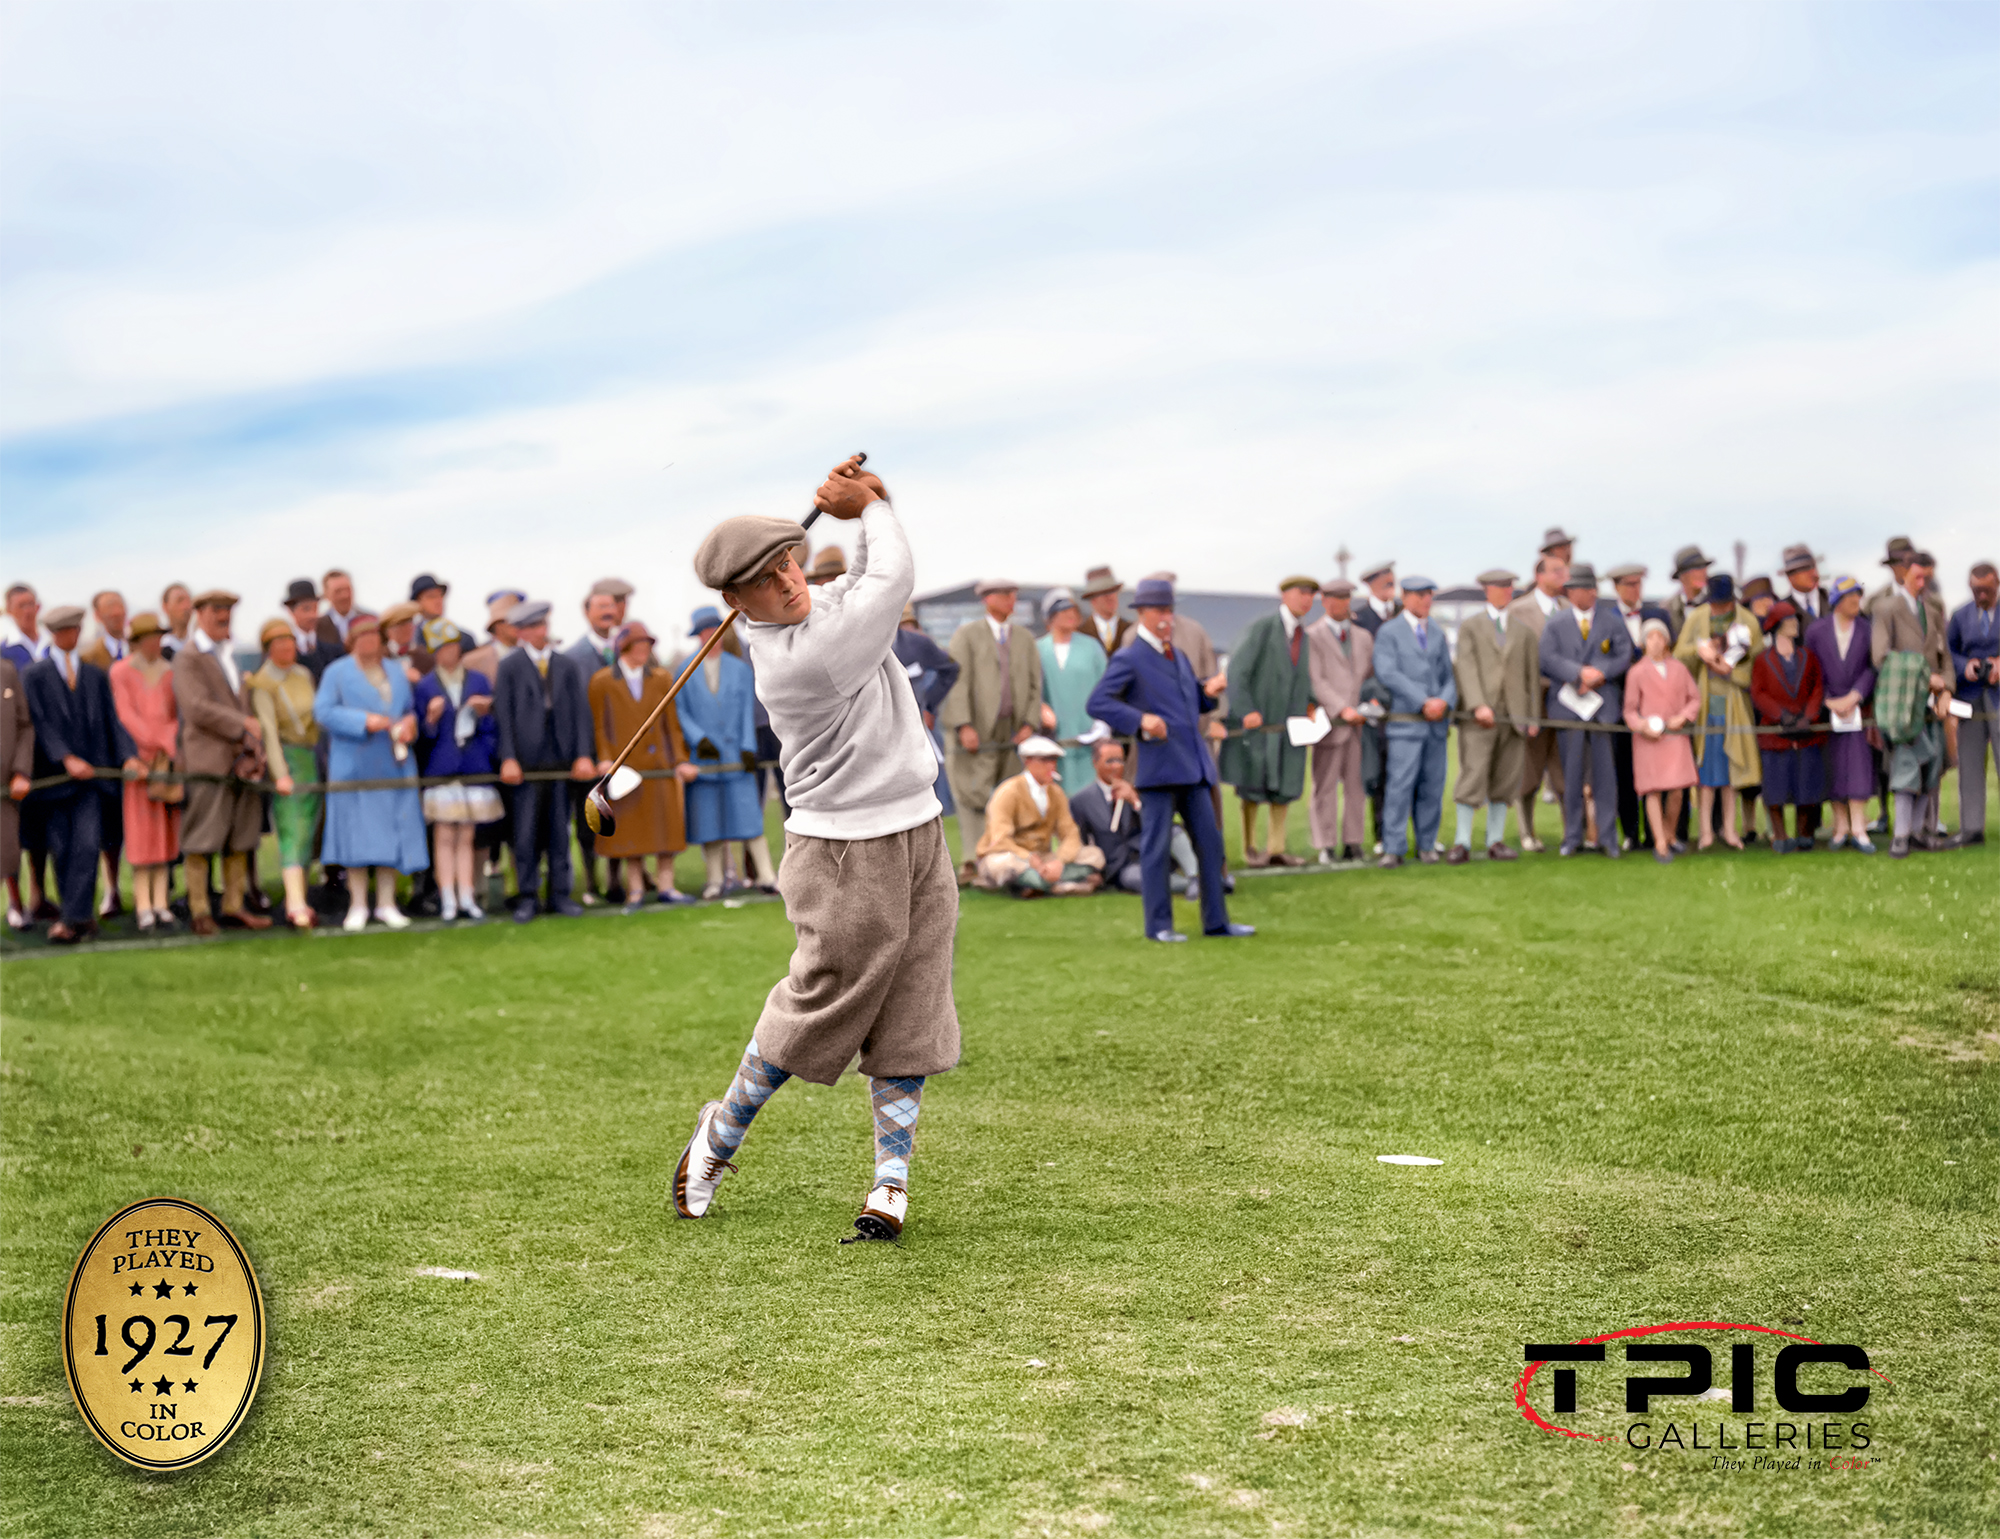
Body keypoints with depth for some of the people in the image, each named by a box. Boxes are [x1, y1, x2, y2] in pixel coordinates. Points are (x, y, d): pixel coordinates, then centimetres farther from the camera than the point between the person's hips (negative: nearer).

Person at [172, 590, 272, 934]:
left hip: (240, 761, 7)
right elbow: (198, 708, -14)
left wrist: (254, 749, 6)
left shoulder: (229, 657, 22)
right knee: (199, 842, -4)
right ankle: (199, 911, 1)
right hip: (207, 761, -7)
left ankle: (234, 907, 13)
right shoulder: (187, 658, -3)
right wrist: (244, 725, -12)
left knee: (240, 840, 8)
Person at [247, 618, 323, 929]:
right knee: (291, 830, -14)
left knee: (308, 830, 6)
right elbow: (269, 730, -17)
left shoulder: (304, 674, 11)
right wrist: (280, 774, -25)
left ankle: (296, 900, 12)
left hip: (313, 756, 7)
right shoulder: (263, 685, -8)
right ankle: (296, 906, -21)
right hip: (286, 757, -6)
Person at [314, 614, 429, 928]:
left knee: (393, 832, 1)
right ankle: (358, 905, 3)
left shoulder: (396, 672, 17)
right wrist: (364, 721, -17)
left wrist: (410, 724, -4)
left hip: (394, 765, 4)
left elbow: (411, 708, 20)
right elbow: (323, 711, -7)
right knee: (356, 833, -5)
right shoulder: (337, 673, 3)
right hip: (354, 767, -4)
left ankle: (386, 903, 9)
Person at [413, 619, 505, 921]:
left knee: (467, 837, 4)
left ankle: (467, 898, 7)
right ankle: (448, 901, -2)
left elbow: (493, 729, 11)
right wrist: (431, 719, -16)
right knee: (444, 836, -4)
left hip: (475, 768, 2)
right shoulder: (424, 687, 5)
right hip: (440, 769, -2)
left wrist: (485, 714, -9)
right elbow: (421, 734, 4)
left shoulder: (479, 682, 10)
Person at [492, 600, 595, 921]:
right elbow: (503, 714, -2)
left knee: (559, 831, 7)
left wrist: (584, 754, -2)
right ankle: (526, 897, 4)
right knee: (526, 831, -3)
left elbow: (580, 711, 8)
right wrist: (508, 759, -11)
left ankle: (560, 895, 13)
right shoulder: (510, 666, 3)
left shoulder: (565, 665, 11)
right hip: (527, 760, -3)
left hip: (562, 759, 3)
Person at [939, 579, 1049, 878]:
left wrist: (1030, 723, -1)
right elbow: (957, 681, -7)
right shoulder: (967, 635, 1)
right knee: (973, 796, -10)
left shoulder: (1024, 639, 15)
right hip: (976, 730, -4)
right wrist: (964, 726, -17)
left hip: (1013, 730, 4)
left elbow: (1035, 685, 13)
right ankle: (972, 860, -11)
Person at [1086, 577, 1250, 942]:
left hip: (1193, 766, 7)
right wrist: (1139, 720, -22)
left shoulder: (1179, 656, 19)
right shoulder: (1129, 659, -4)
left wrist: (1209, 690, 6)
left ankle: (1216, 921, 14)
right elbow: (1097, 703, -12)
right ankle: (1159, 925, 4)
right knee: (1156, 845, -3)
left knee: (1210, 842, 7)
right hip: (1158, 765, -7)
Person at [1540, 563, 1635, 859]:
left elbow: (1625, 655, 1)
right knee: (1572, 773, 2)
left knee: (1605, 772, -2)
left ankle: (1608, 837, 4)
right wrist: (1580, 673, -17)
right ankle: (1572, 837, 9)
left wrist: (1600, 674, -13)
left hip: (1603, 704, 0)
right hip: (1568, 706, 0)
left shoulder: (1611, 621, 10)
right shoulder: (1556, 625, 8)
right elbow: (1548, 660, -5)